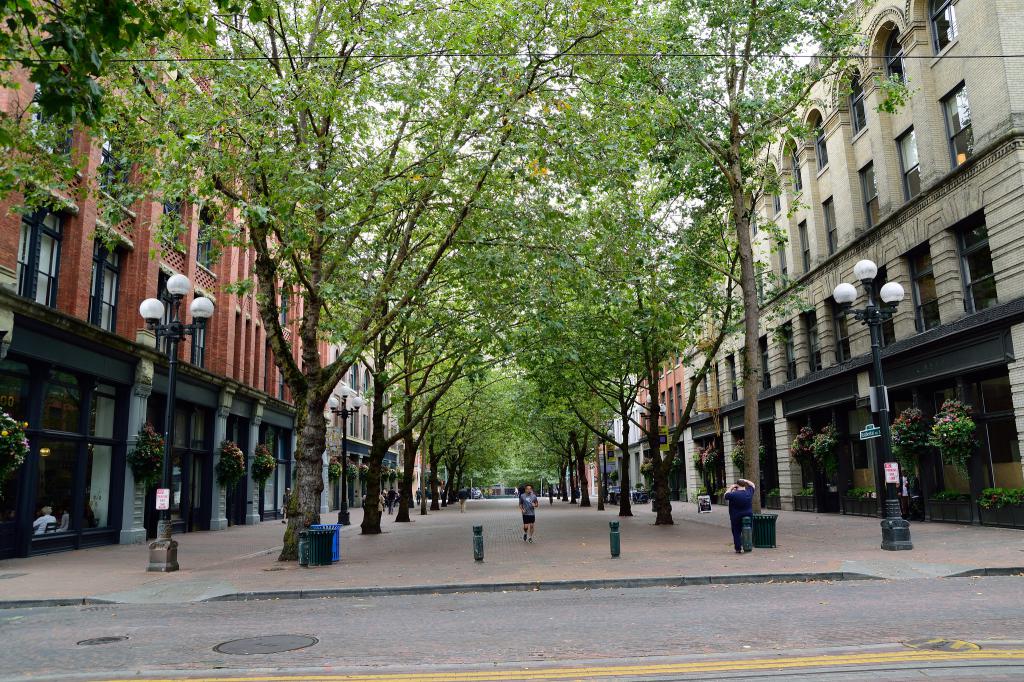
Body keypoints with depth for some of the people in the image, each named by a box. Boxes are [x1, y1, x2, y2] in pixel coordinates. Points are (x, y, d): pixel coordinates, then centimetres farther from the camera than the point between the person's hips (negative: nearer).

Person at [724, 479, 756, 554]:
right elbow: (752, 485, 16)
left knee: (736, 533, 4)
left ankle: (738, 548, 4)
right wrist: (744, 480, 14)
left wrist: (731, 488, 4)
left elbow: (726, 495, -3)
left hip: (737, 517, -4)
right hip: (749, 516, 5)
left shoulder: (734, 494, -19)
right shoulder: (749, 492, -3)